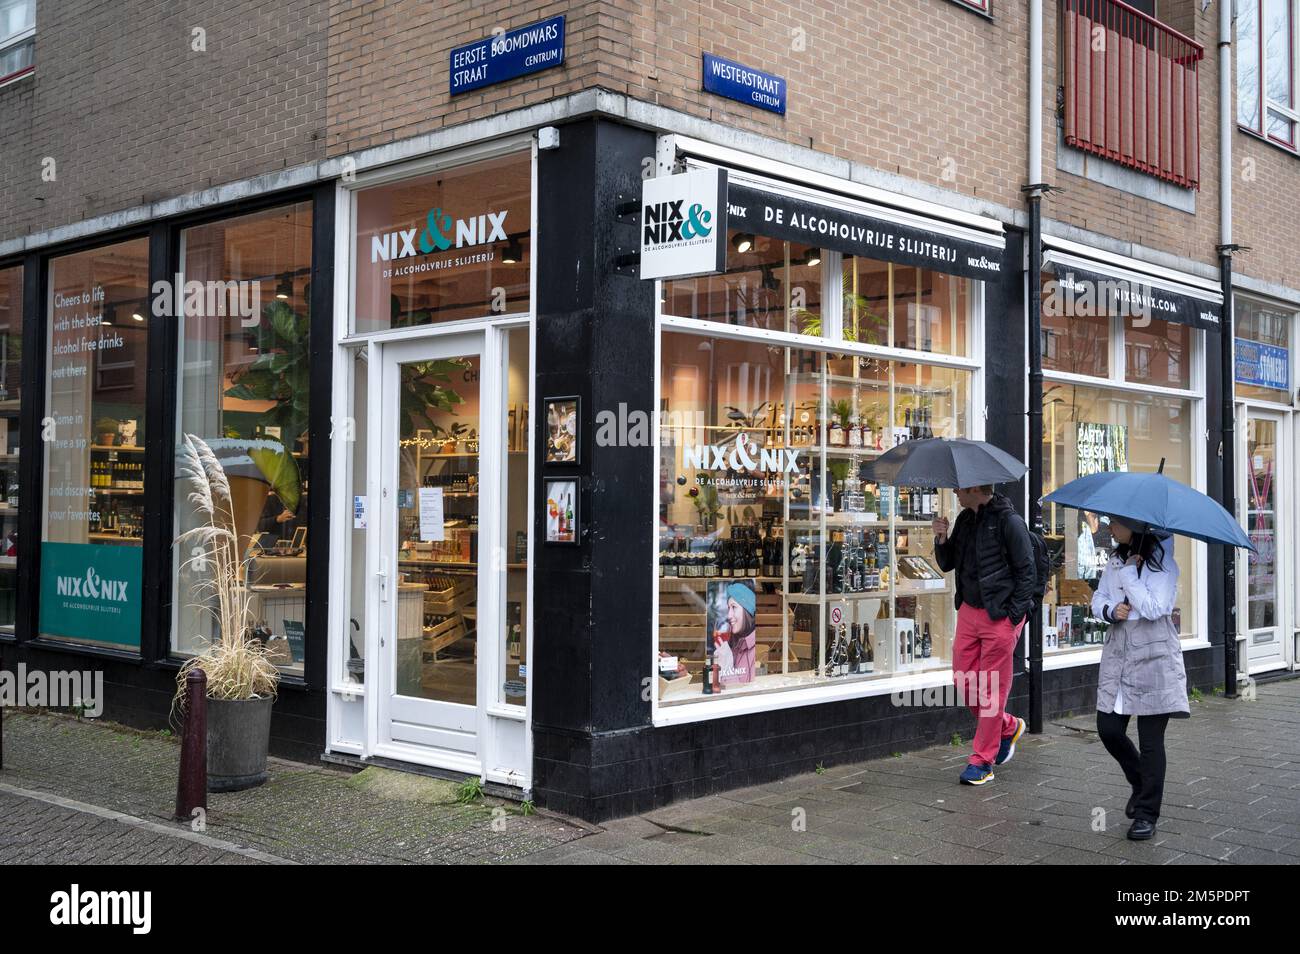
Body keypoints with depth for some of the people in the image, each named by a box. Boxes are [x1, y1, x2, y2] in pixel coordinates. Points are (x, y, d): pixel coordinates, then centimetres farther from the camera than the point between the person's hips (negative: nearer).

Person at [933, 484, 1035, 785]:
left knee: (991, 691, 1)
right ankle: (1008, 727, 31)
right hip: (968, 611, 7)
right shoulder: (965, 519, 10)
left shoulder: (1009, 521, -12)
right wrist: (942, 539, -2)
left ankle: (982, 761, 10)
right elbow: (948, 565, 18)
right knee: (964, 681, 8)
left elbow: (1026, 572, -10)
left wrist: (1013, 617, -13)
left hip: (1000, 616, -7)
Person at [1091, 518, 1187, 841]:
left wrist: (1128, 573, -14)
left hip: (1153, 656, -6)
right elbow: (1097, 599, 15)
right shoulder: (1116, 560, 11)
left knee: (1150, 739, -1)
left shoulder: (1161, 561, -9)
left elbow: (1153, 608, -19)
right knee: (1108, 729, 4)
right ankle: (1141, 784, 30)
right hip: (1118, 653, 6)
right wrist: (1110, 610, -6)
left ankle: (1147, 813, 10)